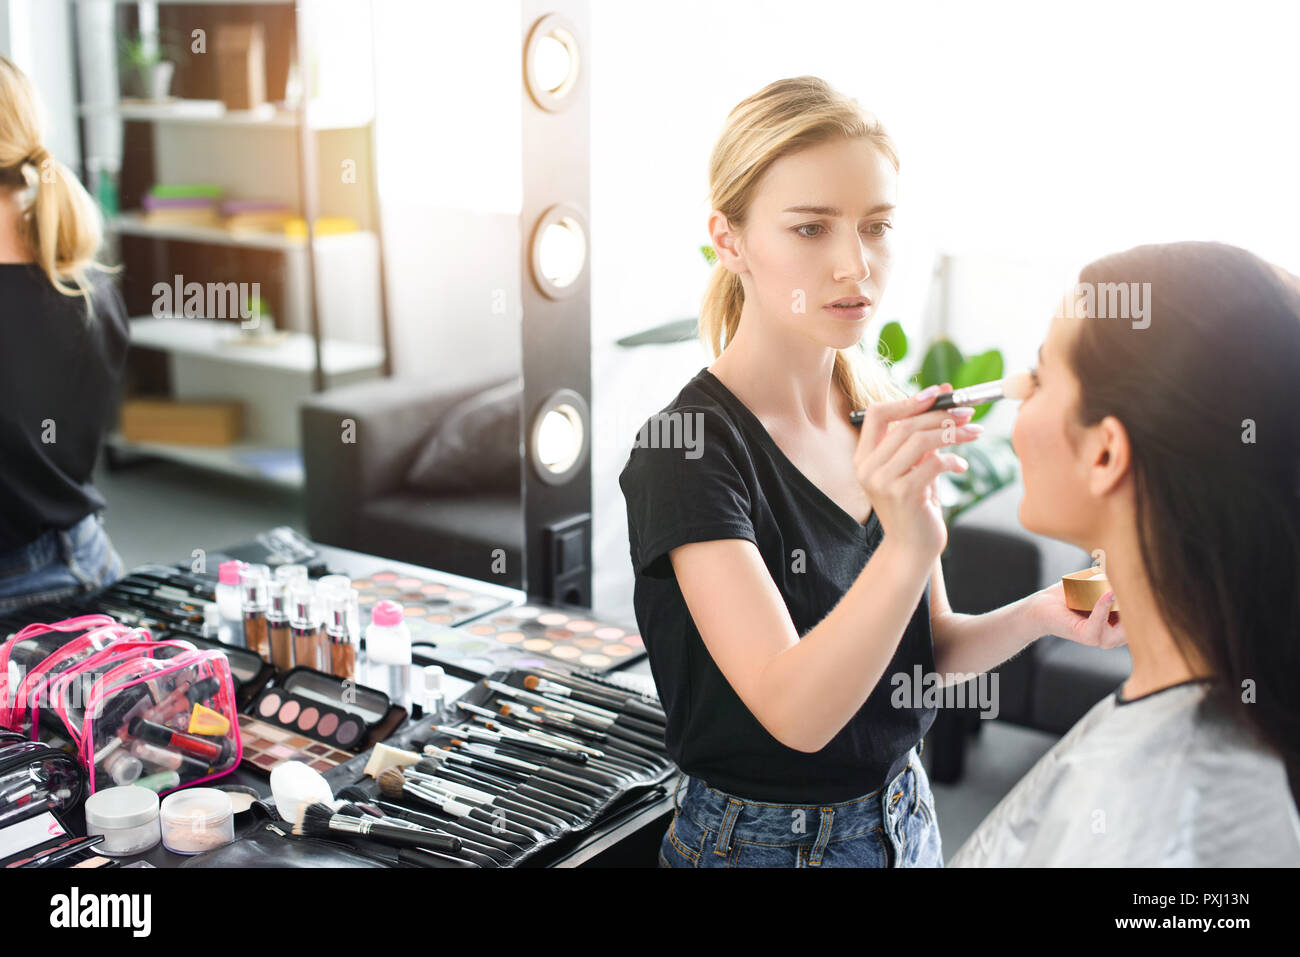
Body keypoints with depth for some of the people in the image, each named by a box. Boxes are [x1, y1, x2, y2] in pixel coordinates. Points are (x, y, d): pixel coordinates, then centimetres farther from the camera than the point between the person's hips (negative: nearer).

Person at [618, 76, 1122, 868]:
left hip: (905, 820, 6)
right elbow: (794, 711, -29)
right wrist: (908, 546, -42)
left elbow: (927, 648, 3)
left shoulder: (886, 419, -2)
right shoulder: (688, 448, -23)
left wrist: (1038, 616, -15)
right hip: (762, 840, -6)